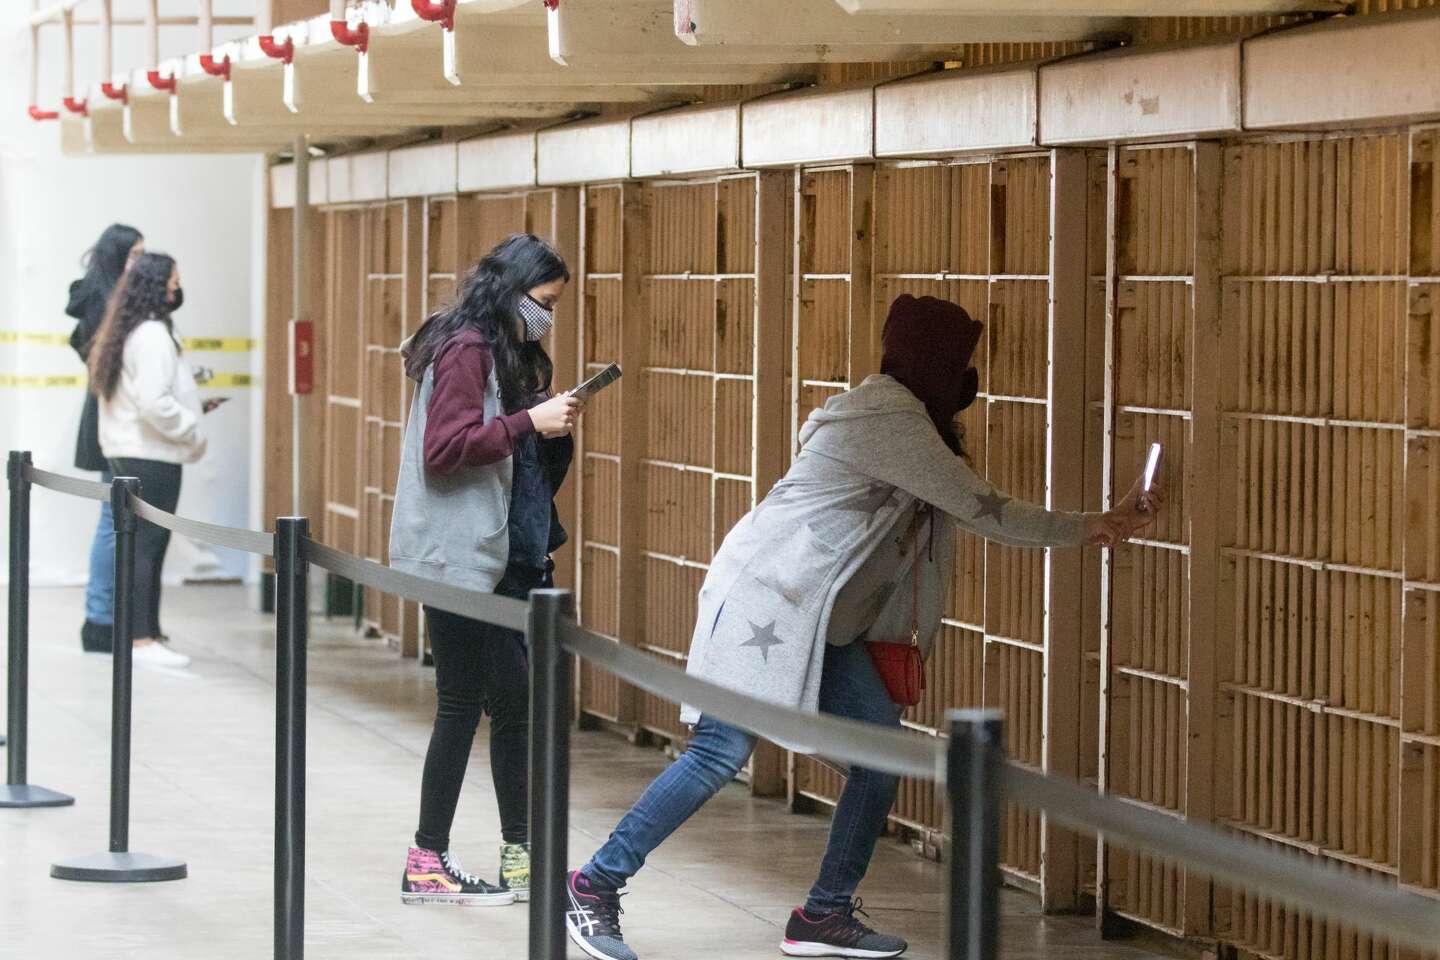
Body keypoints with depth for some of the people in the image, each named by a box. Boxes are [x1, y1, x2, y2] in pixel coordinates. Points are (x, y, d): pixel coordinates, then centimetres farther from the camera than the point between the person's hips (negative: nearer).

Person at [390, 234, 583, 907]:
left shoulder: (511, 355, 17)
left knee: (517, 699, 8)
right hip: (461, 559, -9)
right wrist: (530, 421, -22)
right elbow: (444, 449, -21)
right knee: (464, 704, -4)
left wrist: (554, 430, 2)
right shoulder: (465, 351, -12)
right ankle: (427, 863, 4)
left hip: (509, 559, 9)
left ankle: (522, 857, 13)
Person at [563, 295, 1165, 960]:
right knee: (721, 754, -14)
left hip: (819, 623, 10)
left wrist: (1091, 527, 14)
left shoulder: (902, 418, 14)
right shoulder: (887, 420, -17)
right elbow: (983, 511, -14)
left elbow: (969, 513, 18)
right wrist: (1091, 529, -3)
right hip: (762, 600, -10)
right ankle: (594, 887, -4)